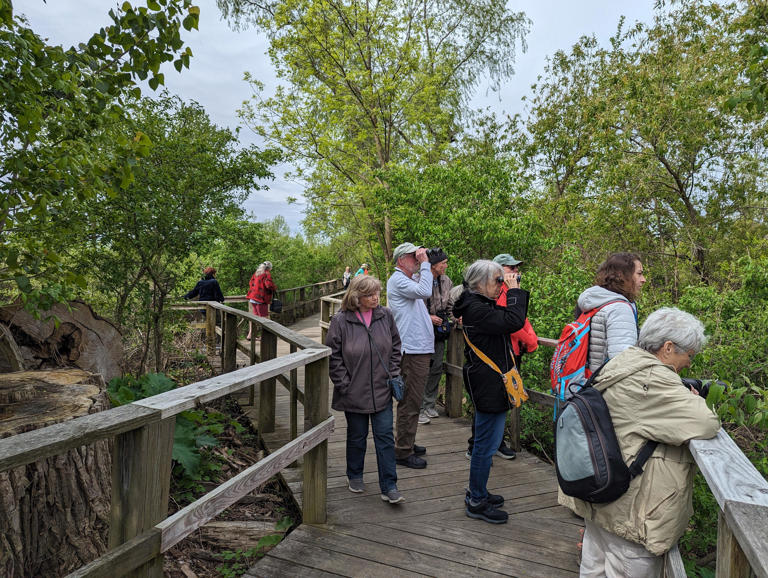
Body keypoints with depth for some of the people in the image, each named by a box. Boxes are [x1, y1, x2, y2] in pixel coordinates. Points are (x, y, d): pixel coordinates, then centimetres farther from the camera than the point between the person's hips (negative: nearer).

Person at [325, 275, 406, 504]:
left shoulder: (385, 316, -2)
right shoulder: (340, 321, -11)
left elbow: (395, 346, 9)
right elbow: (333, 356, -7)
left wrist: (393, 374, 2)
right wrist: (344, 384, -9)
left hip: (382, 391, 2)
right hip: (354, 392, -2)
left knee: (385, 437, 4)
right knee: (357, 436, 15)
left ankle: (389, 487, 13)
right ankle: (354, 476, 37)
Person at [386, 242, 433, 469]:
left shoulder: (408, 279, 19)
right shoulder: (398, 280, -13)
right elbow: (425, 291, -26)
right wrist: (425, 263, -19)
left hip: (418, 348, 11)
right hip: (413, 350, -11)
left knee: (411, 400, 18)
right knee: (410, 402, -5)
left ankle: (406, 443, 30)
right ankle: (403, 452, 4)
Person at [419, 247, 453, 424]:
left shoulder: (446, 281, 7)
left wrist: (452, 318, 4)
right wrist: (428, 317, -16)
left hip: (439, 331, 7)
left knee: (437, 368, 11)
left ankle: (429, 405, 25)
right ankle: (419, 409, 8)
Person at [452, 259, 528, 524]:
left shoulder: (481, 305, 13)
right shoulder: (476, 309, -20)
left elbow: (515, 318, 17)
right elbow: (514, 321, -28)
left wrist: (516, 291, 6)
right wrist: (514, 291, -16)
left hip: (492, 382, 11)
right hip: (488, 385, -11)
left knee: (485, 441, 20)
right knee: (487, 443, -1)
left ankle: (478, 493, 34)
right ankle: (477, 502, 13)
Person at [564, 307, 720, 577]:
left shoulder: (620, 363, 6)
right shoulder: (652, 379, -24)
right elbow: (707, 423, -26)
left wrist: (687, 398, 4)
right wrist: (696, 402, -4)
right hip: (631, 512, -9)